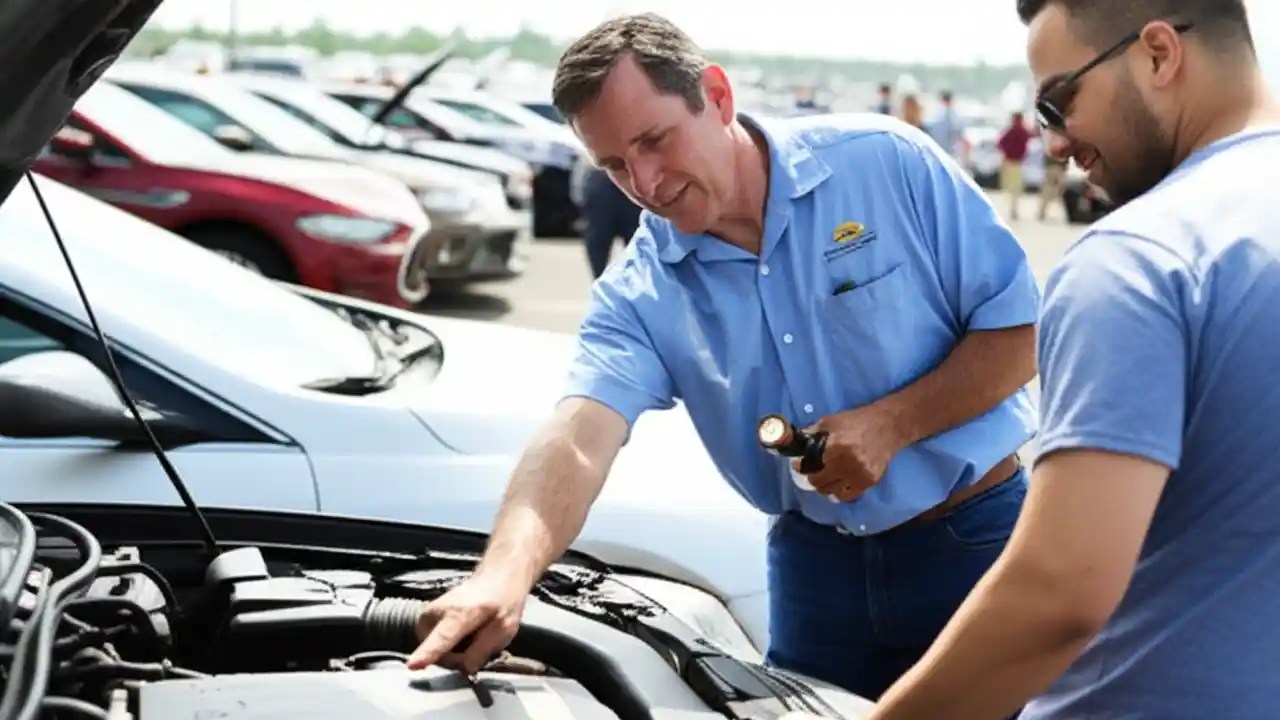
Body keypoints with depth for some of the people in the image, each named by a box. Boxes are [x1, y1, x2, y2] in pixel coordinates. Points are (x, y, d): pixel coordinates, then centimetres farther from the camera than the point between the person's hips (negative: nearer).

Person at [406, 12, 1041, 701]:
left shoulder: (885, 161, -13)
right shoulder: (640, 290, -6)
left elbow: (1018, 332, -9)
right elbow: (578, 438, -23)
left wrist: (891, 425, -21)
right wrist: (503, 574, -42)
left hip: (971, 541, -2)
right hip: (816, 562, 3)